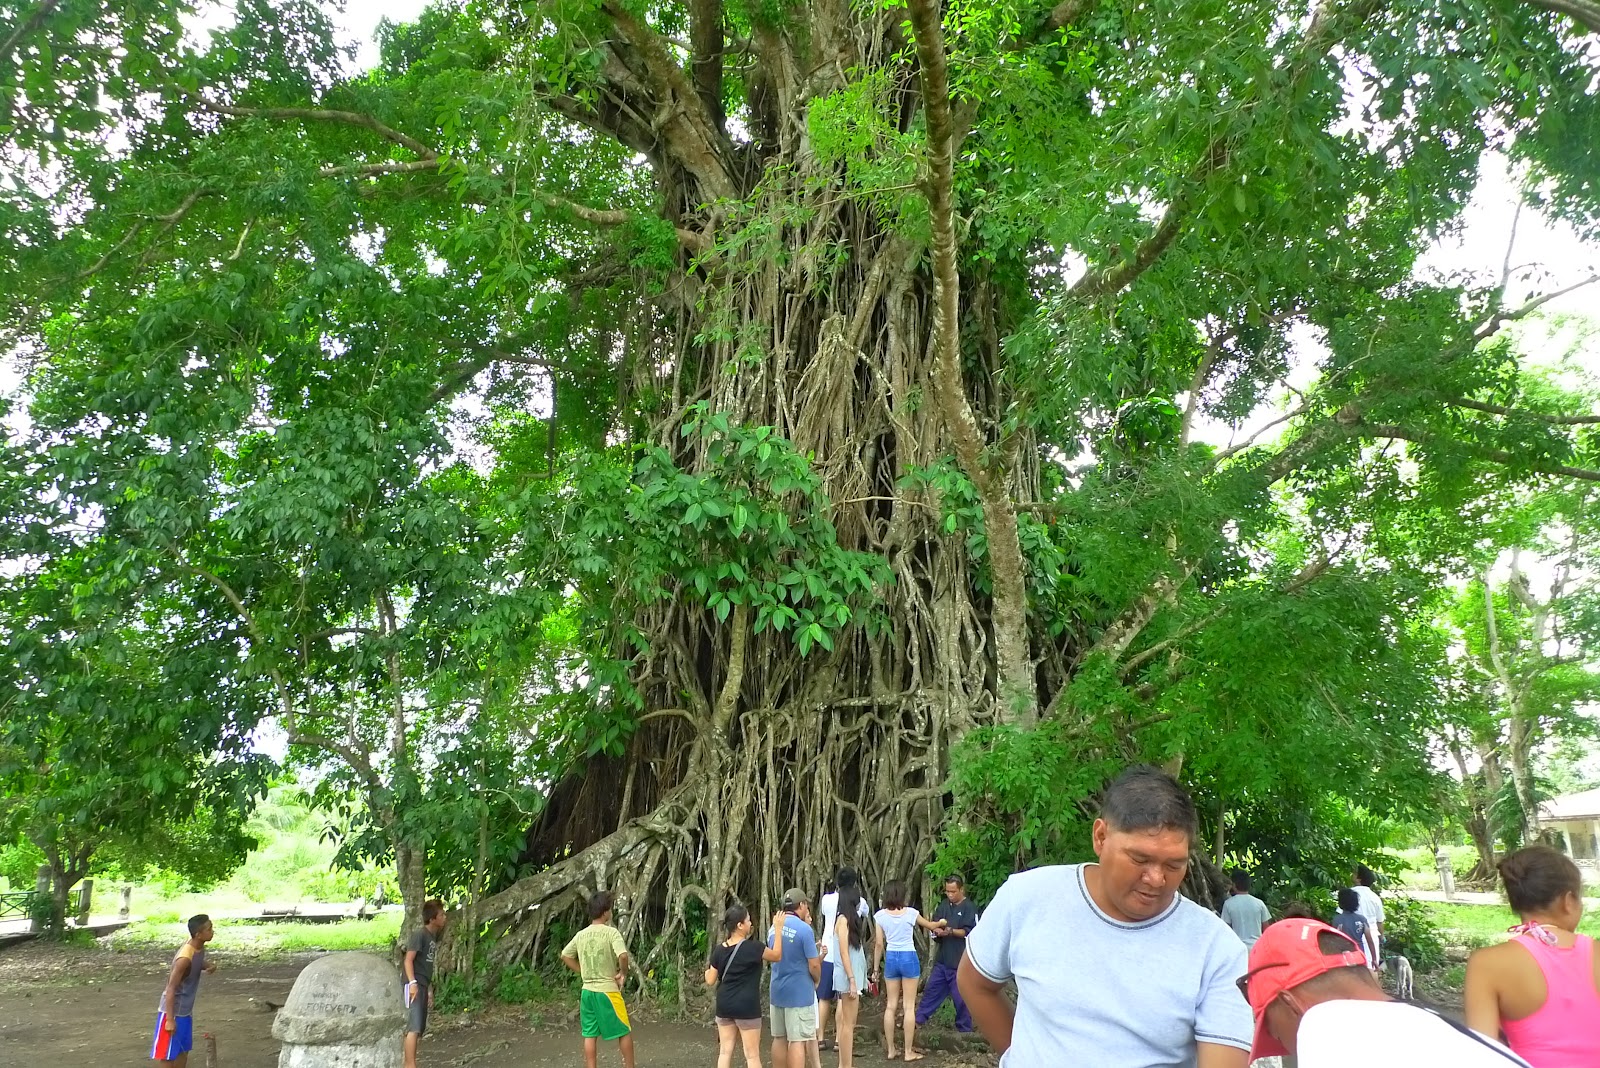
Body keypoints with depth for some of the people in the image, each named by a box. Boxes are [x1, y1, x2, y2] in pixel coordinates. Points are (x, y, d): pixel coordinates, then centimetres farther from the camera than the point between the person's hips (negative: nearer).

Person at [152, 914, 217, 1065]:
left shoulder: (199, 947, -5)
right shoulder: (185, 958, -30)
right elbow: (171, 988, -26)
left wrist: (209, 965, -6)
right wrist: (170, 1019, -24)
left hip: (186, 1009, 9)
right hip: (172, 1010, -9)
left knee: (183, 1048, 17)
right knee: (167, 1053, 3)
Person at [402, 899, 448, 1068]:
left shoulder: (433, 937, 16)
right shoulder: (419, 934, -10)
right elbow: (408, 959, -16)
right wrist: (412, 982, -26)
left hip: (422, 986, 9)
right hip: (413, 986, -9)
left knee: (420, 1029, 10)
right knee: (414, 1027, -16)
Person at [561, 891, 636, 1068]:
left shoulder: (581, 935, 4)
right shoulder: (611, 932, -15)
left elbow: (565, 956, 15)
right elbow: (623, 955, -28)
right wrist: (623, 973, -10)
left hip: (587, 991, 6)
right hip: (607, 990, -6)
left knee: (590, 1035, 11)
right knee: (624, 1032, 8)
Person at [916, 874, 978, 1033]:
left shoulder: (970, 908, -9)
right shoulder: (944, 905, 10)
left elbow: (970, 932, -15)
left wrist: (951, 931, -26)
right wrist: (937, 930, -13)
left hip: (960, 961, -6)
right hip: (942, 959, 6)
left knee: (961, 996, 2)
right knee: (932, 990, 13)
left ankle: (964, 1029, 15)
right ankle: (919, 1019, 23)